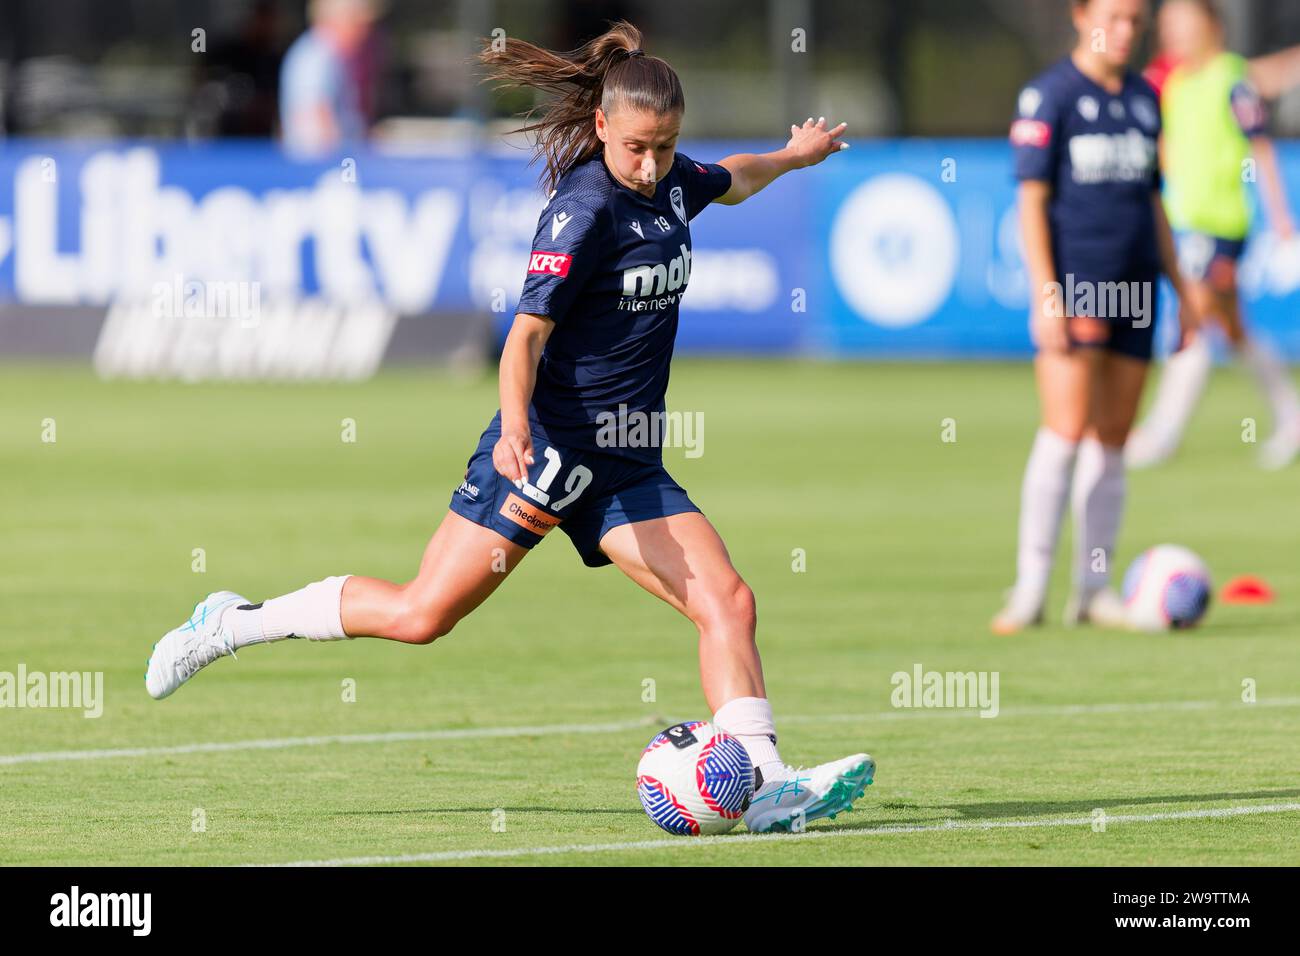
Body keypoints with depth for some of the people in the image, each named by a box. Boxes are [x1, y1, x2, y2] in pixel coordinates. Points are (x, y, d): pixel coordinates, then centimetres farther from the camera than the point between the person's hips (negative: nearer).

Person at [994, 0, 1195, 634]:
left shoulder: (1144, 99, 14)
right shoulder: (1049, 95, -4)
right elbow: (1031, 201, -7)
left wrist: (1182, 290, 18)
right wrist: (1045, 295, -15)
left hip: (1133, 284, 6)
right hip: (1073, 282, -6)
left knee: (1112, 441, 6)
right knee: (1066, 431, -13)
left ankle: (1093, 590, 10)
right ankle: (1030, 587, -10)